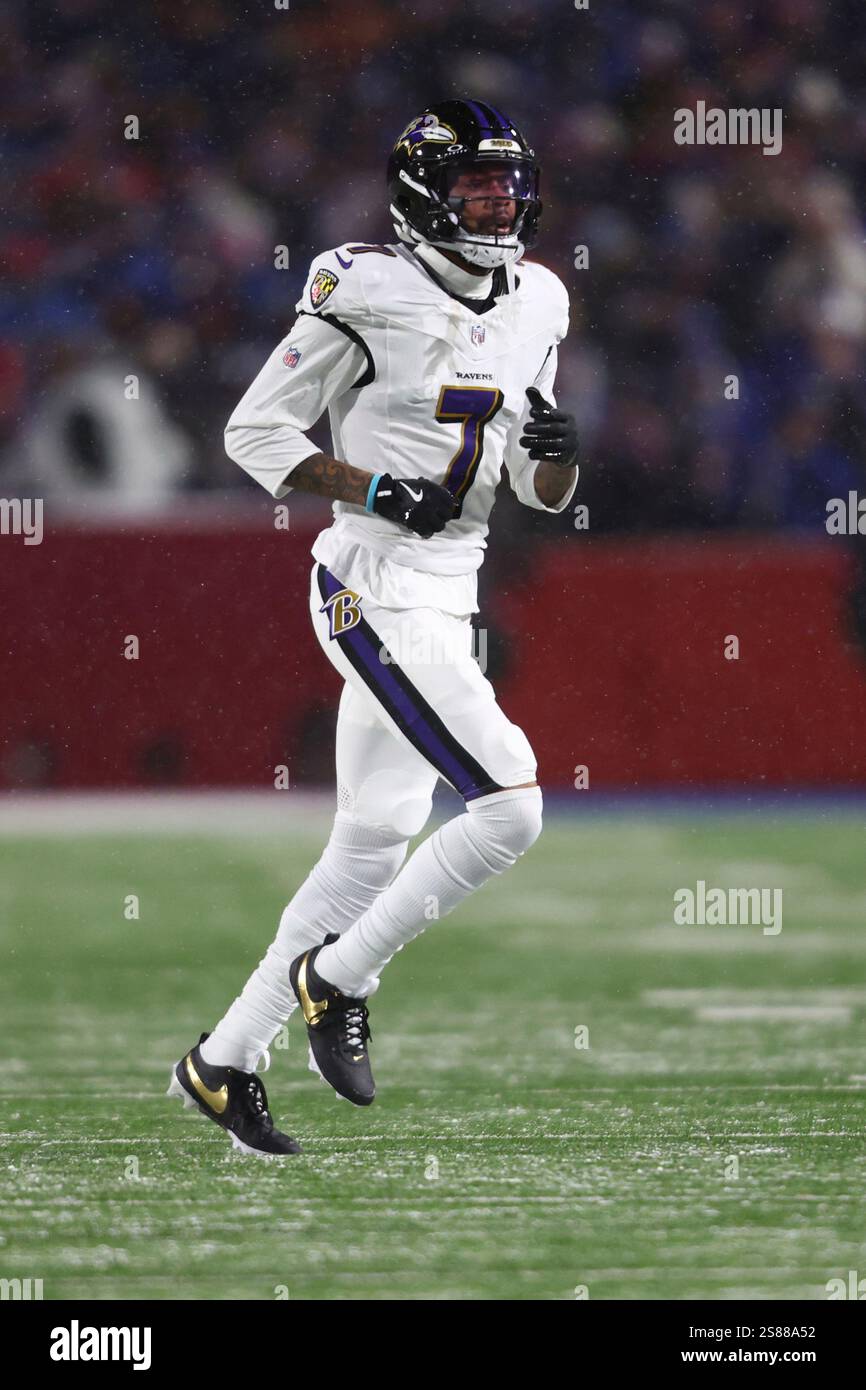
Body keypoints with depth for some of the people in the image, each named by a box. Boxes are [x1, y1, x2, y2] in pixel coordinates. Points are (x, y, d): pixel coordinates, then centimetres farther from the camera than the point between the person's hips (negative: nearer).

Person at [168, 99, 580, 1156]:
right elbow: (255, 432, -8)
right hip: (376, 590, -8)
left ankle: (222, 1064, 20)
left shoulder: (533, 306, 10)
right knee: (508, 807, -17)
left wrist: (556, 449, -7)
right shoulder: (371, 293, -12)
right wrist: (375, 490, -18)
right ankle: (334, 981, -2)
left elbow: (544, 496, 15)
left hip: (447, 598, 8)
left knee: (372, 852, 11)